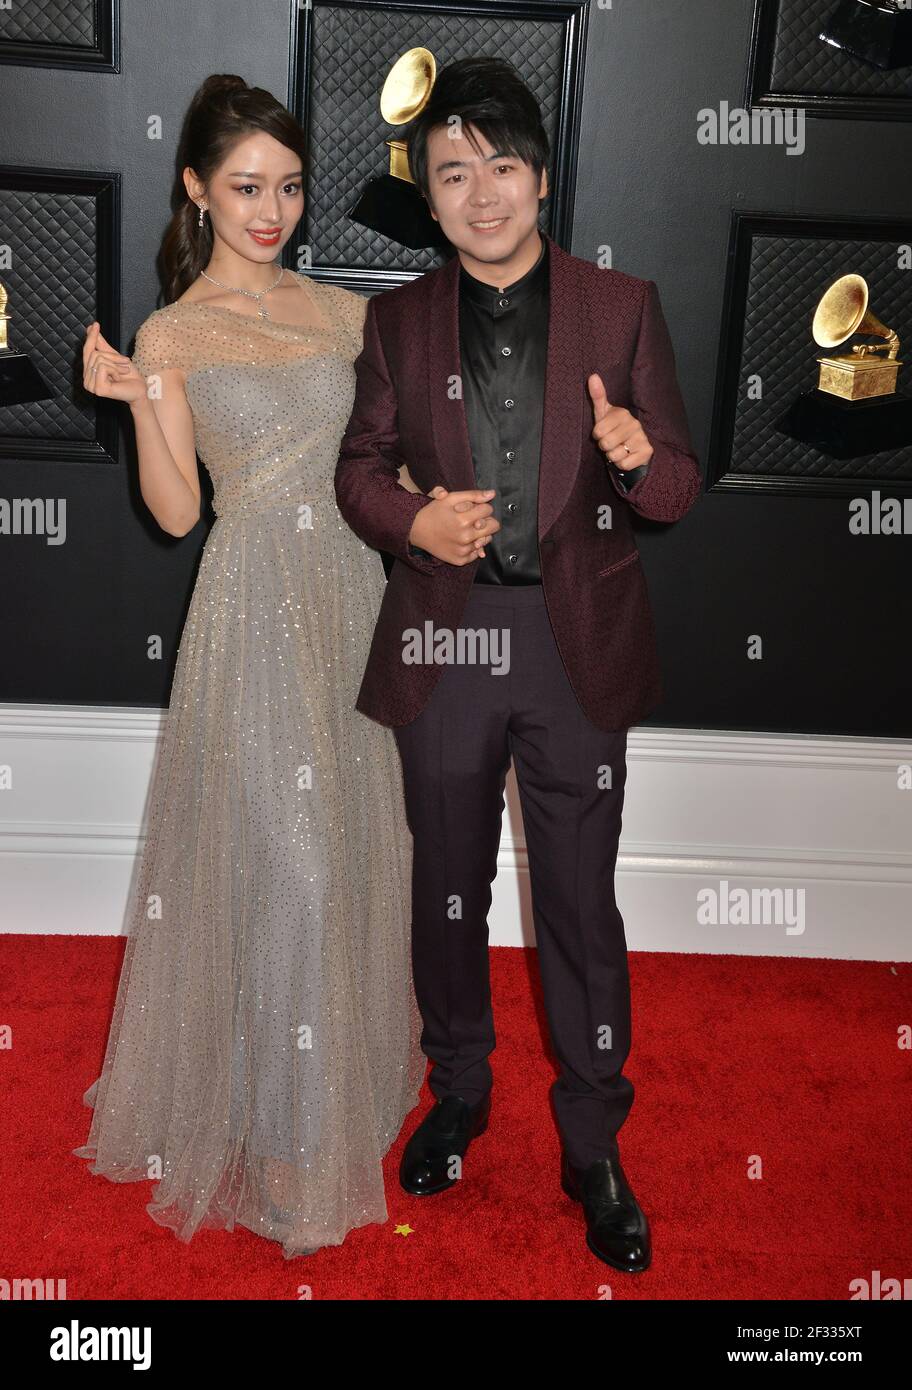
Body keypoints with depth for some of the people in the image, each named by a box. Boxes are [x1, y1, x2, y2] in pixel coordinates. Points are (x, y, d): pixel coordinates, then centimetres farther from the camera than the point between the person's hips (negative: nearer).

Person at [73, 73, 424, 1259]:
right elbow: (177, 510, -6)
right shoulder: (173, 334, 0)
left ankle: (354, 1063, 36)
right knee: (273, 858, 0)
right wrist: (134, 400, -17)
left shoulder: (344, 311, 9)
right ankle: (273, 1114, 20)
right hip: (255, 611, -4)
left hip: (353, 596, 4)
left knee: (352, 843, 13)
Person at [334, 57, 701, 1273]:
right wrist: (411, 520, -12)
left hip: (576, 643, -1)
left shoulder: (622, 307, 0)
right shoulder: (398, 320, 5)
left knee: (581, 901, 6)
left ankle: (595, 1148, 25)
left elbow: (678, 490, 0)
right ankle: (458, 1091, 39)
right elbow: (361, 467, 10)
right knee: (448, 889, 15)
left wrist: (638, 455, -24)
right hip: (444, 638, 2)